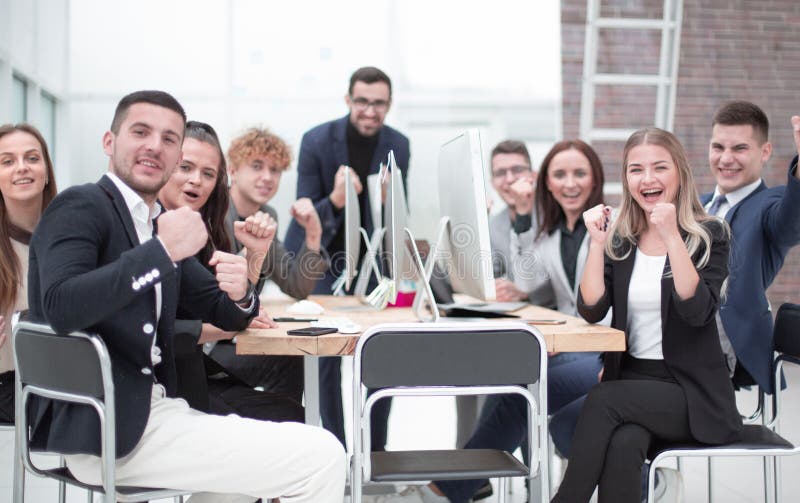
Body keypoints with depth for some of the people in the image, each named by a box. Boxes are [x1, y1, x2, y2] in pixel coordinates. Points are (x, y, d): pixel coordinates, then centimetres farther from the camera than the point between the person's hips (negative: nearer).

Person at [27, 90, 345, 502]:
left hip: (150, 411, 9)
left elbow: (218, 312, 20)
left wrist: (240, 295, -4)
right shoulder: (80, 206, -8)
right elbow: (60, 307, -25)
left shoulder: (156, 226, 16)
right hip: (104, 429, -9)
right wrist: (162, 250, -25)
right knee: (321, 458, -12)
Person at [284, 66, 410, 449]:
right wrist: (335, 201, -37)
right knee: (328, 353, -4)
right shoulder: (317, 141, -15)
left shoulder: (398, 146, -6)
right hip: (321, 259, -3)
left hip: (370, 259, 3)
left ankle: (375, 450, 12)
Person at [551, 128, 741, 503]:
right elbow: (591, 310, -3)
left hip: (691, 392, -2)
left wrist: (672, 237, -24)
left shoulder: (709, 236, -1)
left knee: (604, 400, -30)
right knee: (625, 442, -32)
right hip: (630, 378, 2)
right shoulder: (619, 239, 9)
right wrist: (598, 243, -12)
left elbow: (697, 311, -18)